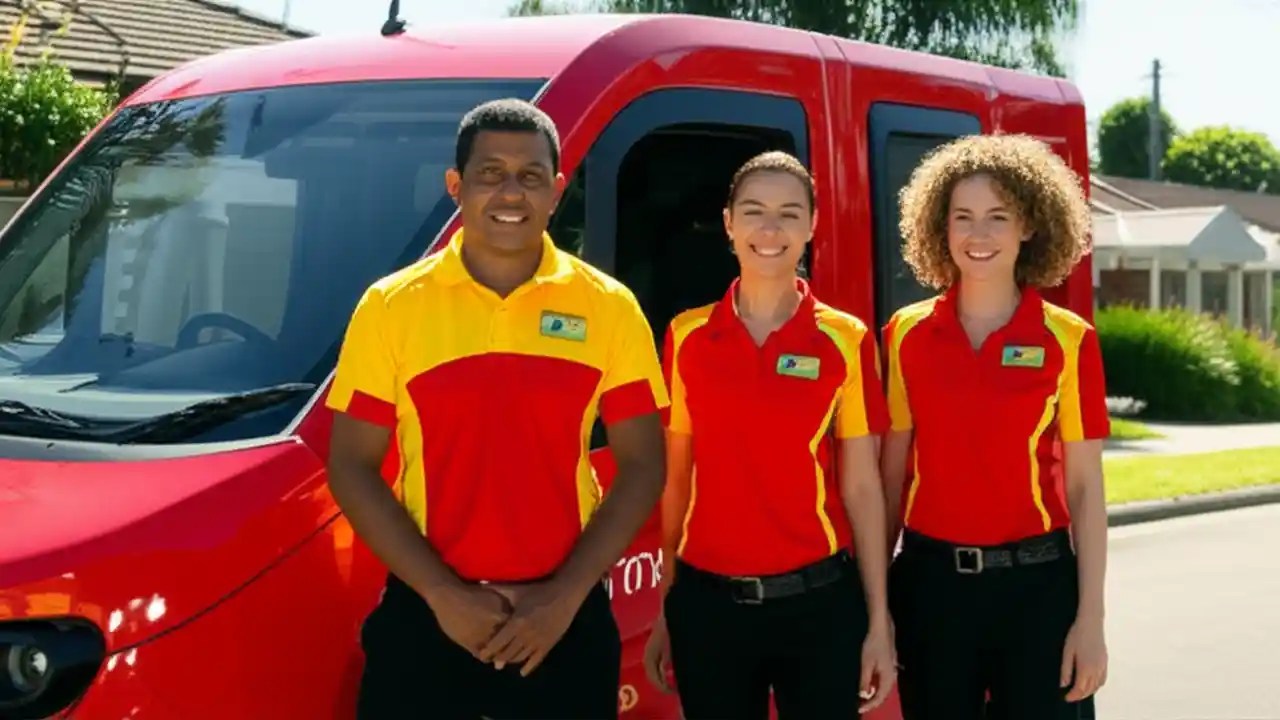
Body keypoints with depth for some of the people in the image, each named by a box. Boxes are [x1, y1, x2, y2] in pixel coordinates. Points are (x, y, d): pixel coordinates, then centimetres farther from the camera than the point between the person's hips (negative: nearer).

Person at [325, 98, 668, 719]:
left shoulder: (609, 308, 0)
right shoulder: (391, 306, -1)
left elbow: (642, 468, 1)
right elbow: (351, 467, -1)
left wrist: (565, 596, -9)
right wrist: (442, 593, -11)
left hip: (566, 621, 0)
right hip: (426, 619, 0)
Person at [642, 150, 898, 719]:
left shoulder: (846, 340, -2)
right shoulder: (686, 336, 3)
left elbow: (862, 488, -1)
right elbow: (676, 481, 8)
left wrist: (878, 622, -3)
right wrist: (664, 610, 9)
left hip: (819, 603, -1)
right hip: (707, 603, 2)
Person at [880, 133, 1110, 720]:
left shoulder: (1069, 341, -3)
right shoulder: (907, 335, 2)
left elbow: (1084, 488, -3)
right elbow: (892, 473, 7)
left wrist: (1091, 619, -6)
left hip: (1036, 583, -2)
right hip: (931, 582, 2)